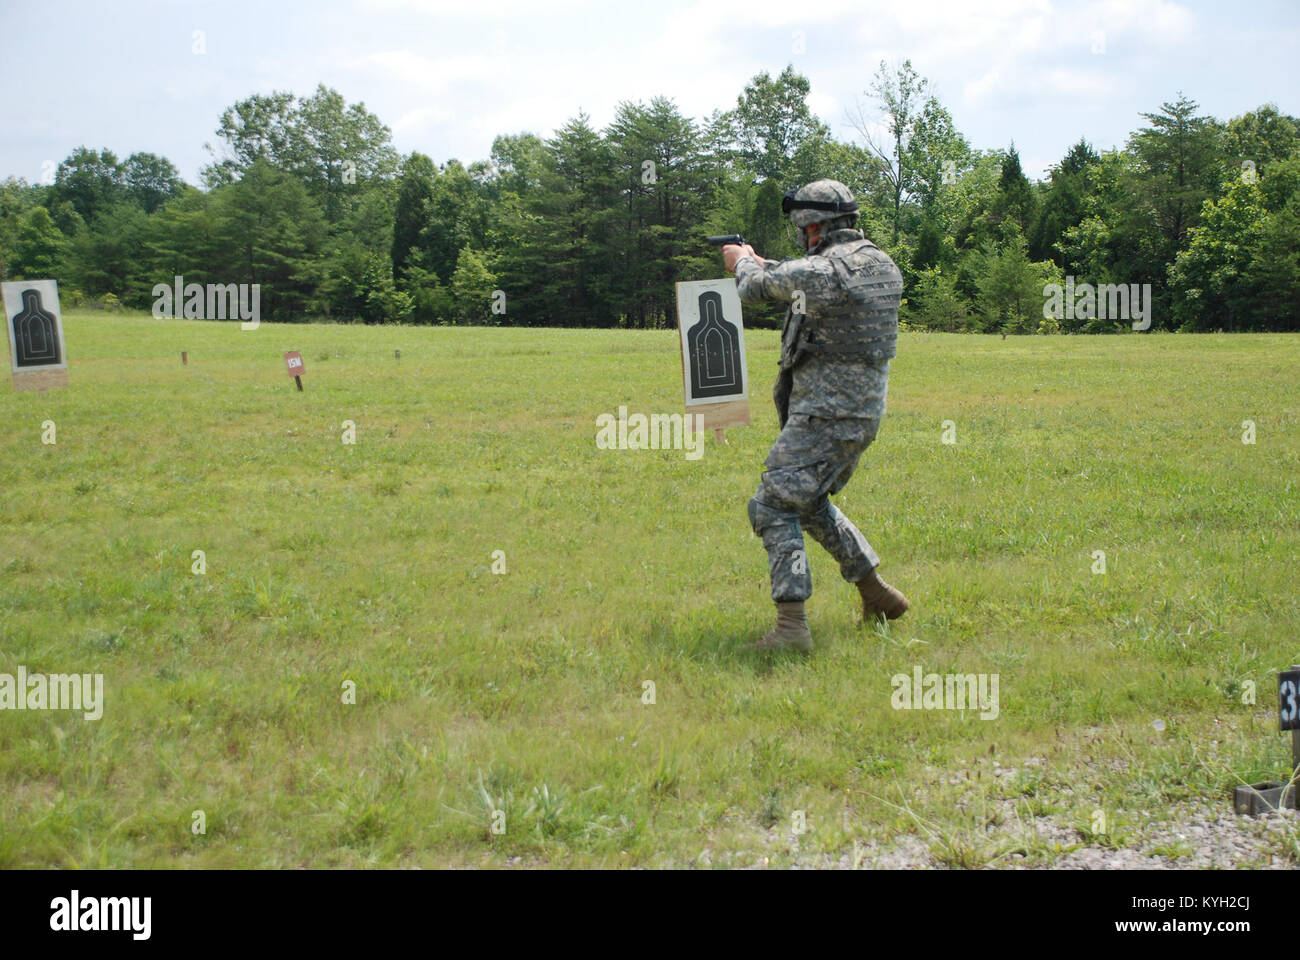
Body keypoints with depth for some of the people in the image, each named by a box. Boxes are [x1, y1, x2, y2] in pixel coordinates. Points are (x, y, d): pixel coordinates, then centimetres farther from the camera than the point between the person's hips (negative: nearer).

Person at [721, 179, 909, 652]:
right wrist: (759, 263, 36)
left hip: (825, 415, -9)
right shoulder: (880, 264, 9)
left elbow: (758, 287, -2)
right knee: (810, 503, 26)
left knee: (774, 508, -8)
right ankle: (878, 594, 31)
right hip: (861, 412, 9)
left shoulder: (826, 270, -18)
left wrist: (744, 262, 20)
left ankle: (791, 627, -16)